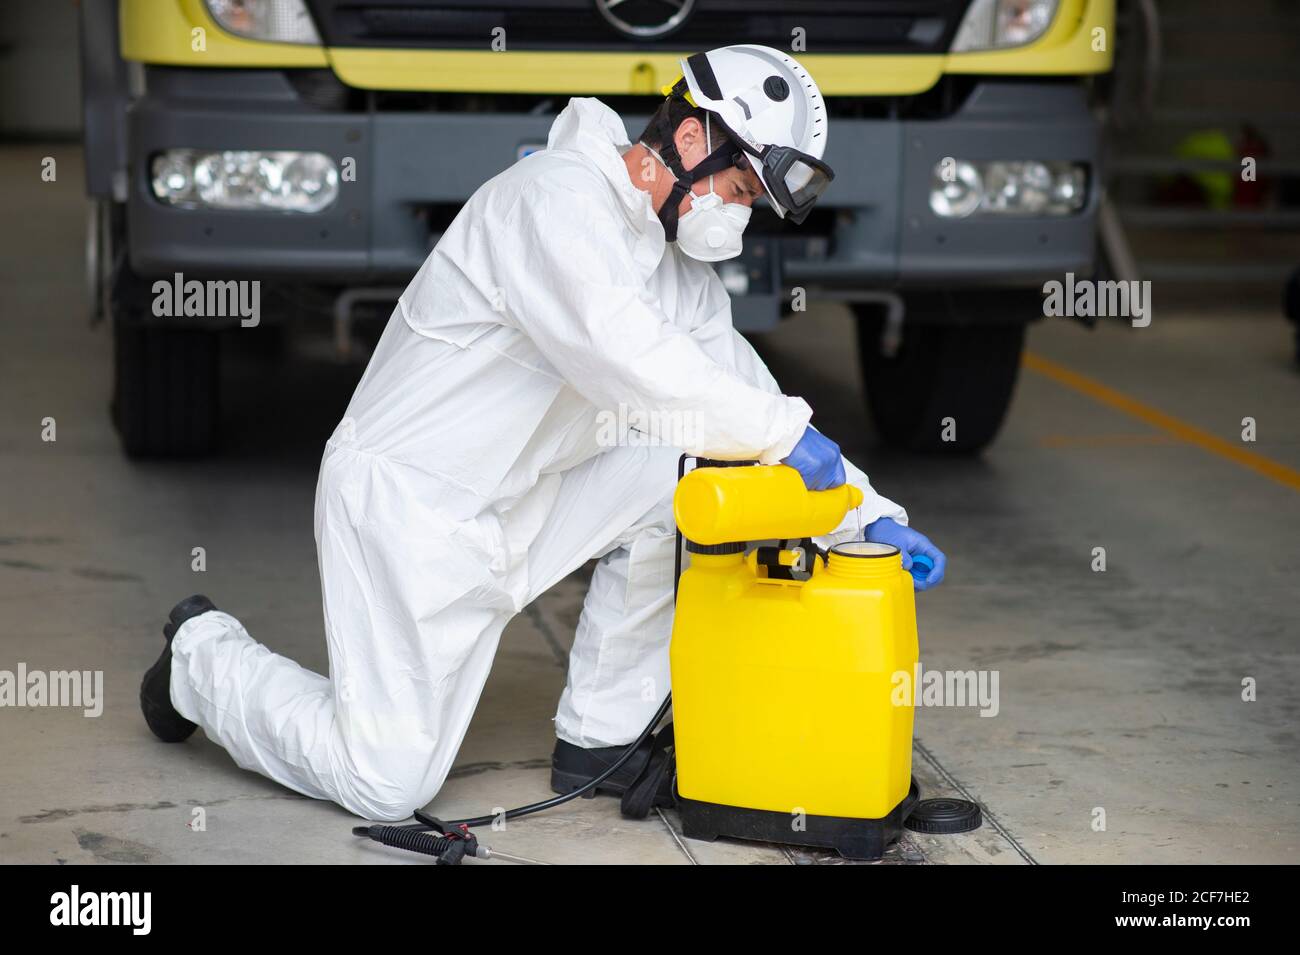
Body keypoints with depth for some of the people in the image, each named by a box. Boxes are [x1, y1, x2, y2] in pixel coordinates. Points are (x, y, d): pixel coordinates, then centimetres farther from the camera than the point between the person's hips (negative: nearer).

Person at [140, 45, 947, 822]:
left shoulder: (682, 271, 9)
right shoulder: (559, 197, -19)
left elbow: (746, 391, 9)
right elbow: (626, 363, -31)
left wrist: (872, 515, 0)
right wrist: (781, 431, -26)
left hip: (513, 500, 9)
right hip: (408, 500, -9)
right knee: (386, 785, -9)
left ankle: (600, 741, 1)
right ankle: (206, 655, 18)